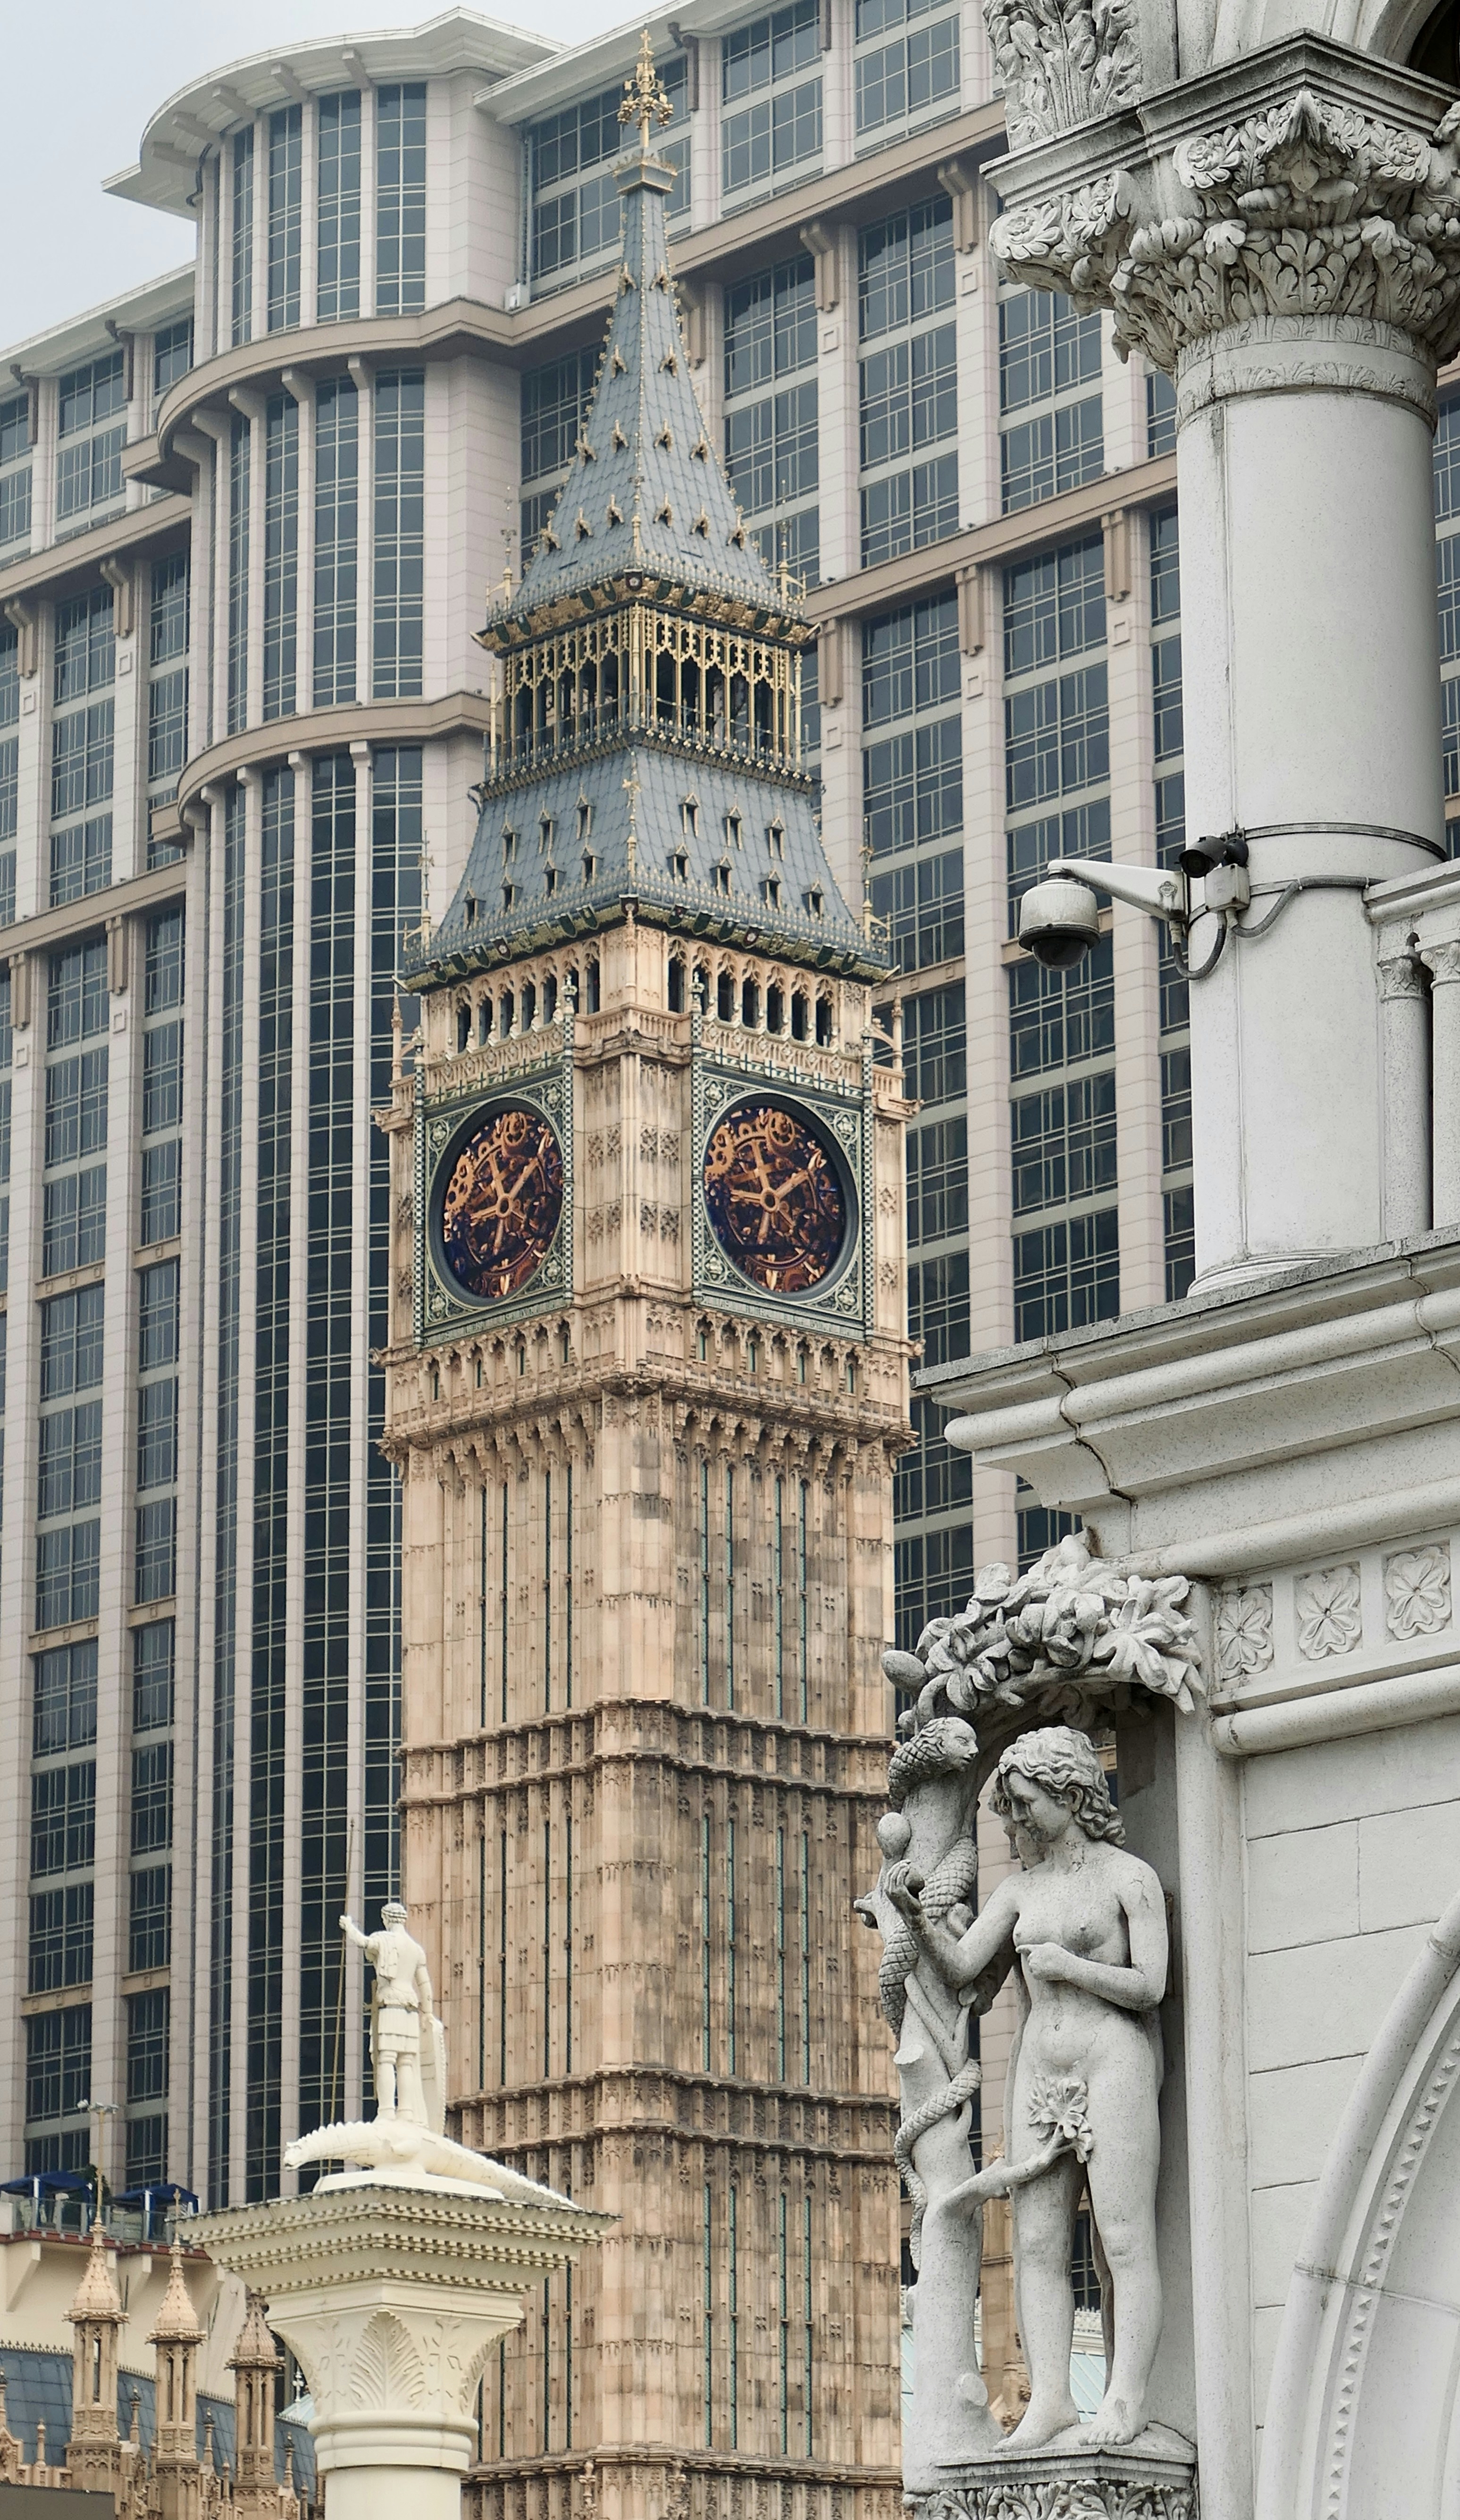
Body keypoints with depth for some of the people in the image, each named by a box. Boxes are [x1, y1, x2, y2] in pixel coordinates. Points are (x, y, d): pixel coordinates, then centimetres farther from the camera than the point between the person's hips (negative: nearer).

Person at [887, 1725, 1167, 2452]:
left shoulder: (1130, 1877, 1)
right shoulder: (1021, 1889, 16)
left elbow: (1149, 1985, -6)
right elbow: (959, 1968, 7)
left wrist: (1063, 1965, -9)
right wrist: (916, 1916, -9)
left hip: (1113, 2065, -6)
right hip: (1039, 2072, 6)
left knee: (1124, 2240, -11)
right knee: (1038, 2244, -4)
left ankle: (1125, 2400, -16)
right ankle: (1049, 2400, -8)